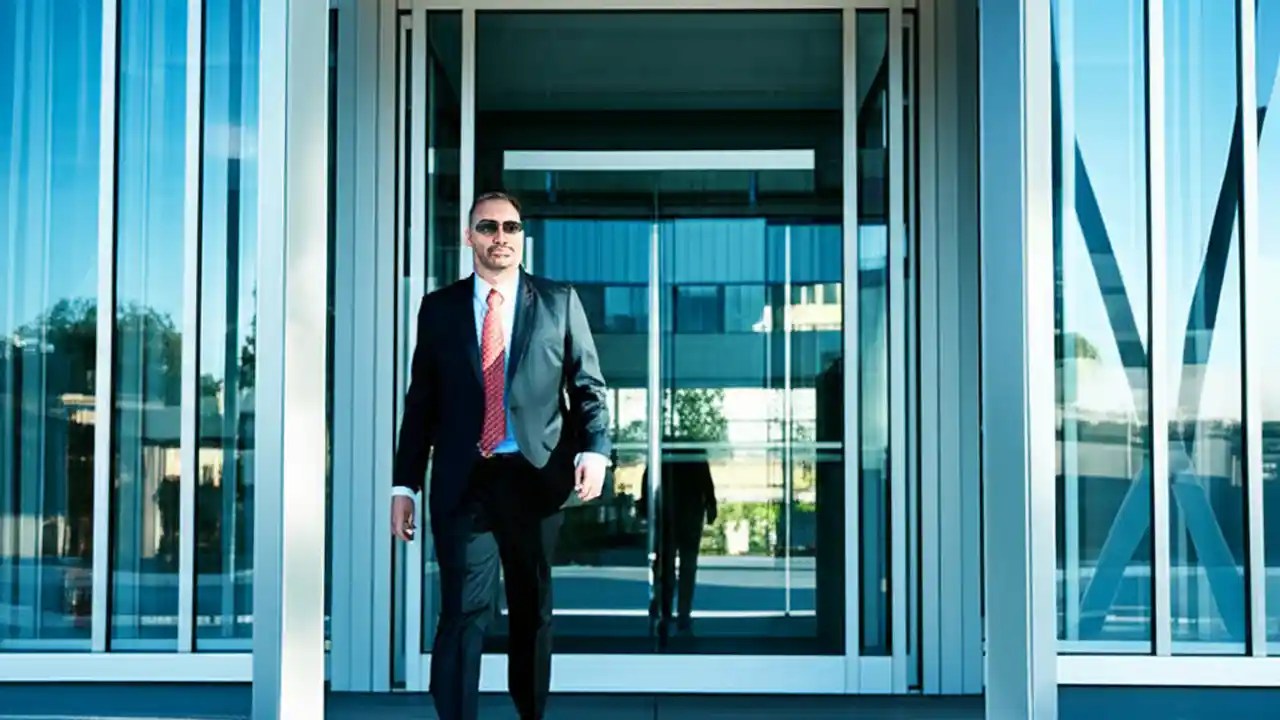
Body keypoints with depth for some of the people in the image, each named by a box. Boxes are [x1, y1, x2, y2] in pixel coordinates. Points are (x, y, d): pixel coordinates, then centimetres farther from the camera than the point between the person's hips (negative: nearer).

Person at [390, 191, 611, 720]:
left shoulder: (559, 302, 8)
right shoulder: (439, 308, 9)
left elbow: (588, 386, 6)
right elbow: (420, 402, 8)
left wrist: (594, 449, -12)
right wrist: (404, 484, 3)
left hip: (535, 477, 1)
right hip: (464, 480, 0)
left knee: (533, 609, 12)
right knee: (464, 611, -7)